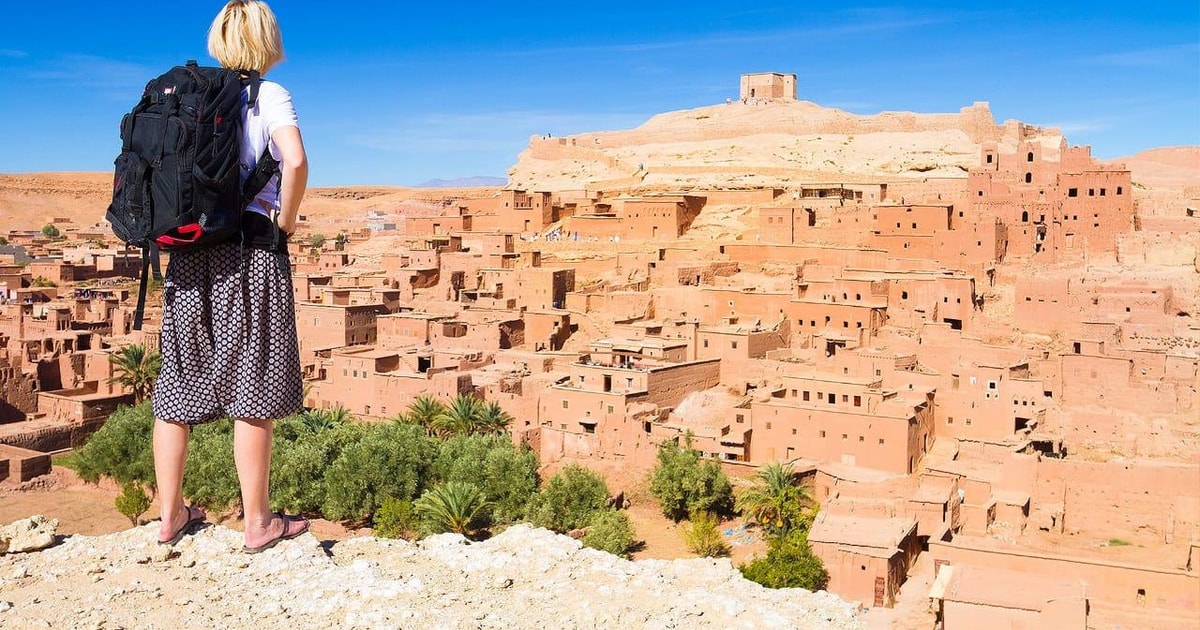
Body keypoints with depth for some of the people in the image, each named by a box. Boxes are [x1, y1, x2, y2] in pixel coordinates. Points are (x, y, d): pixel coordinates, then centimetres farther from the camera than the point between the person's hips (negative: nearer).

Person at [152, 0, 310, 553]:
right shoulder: (269, 94, -3)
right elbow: (296, 162, -20)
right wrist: (285, 221, -7)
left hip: (189, 248, 5)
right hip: (250, 246, -5)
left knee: (178, 382, 11)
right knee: (252, 386, 1)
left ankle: (170, 514, 20)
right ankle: (258, 522, 9)